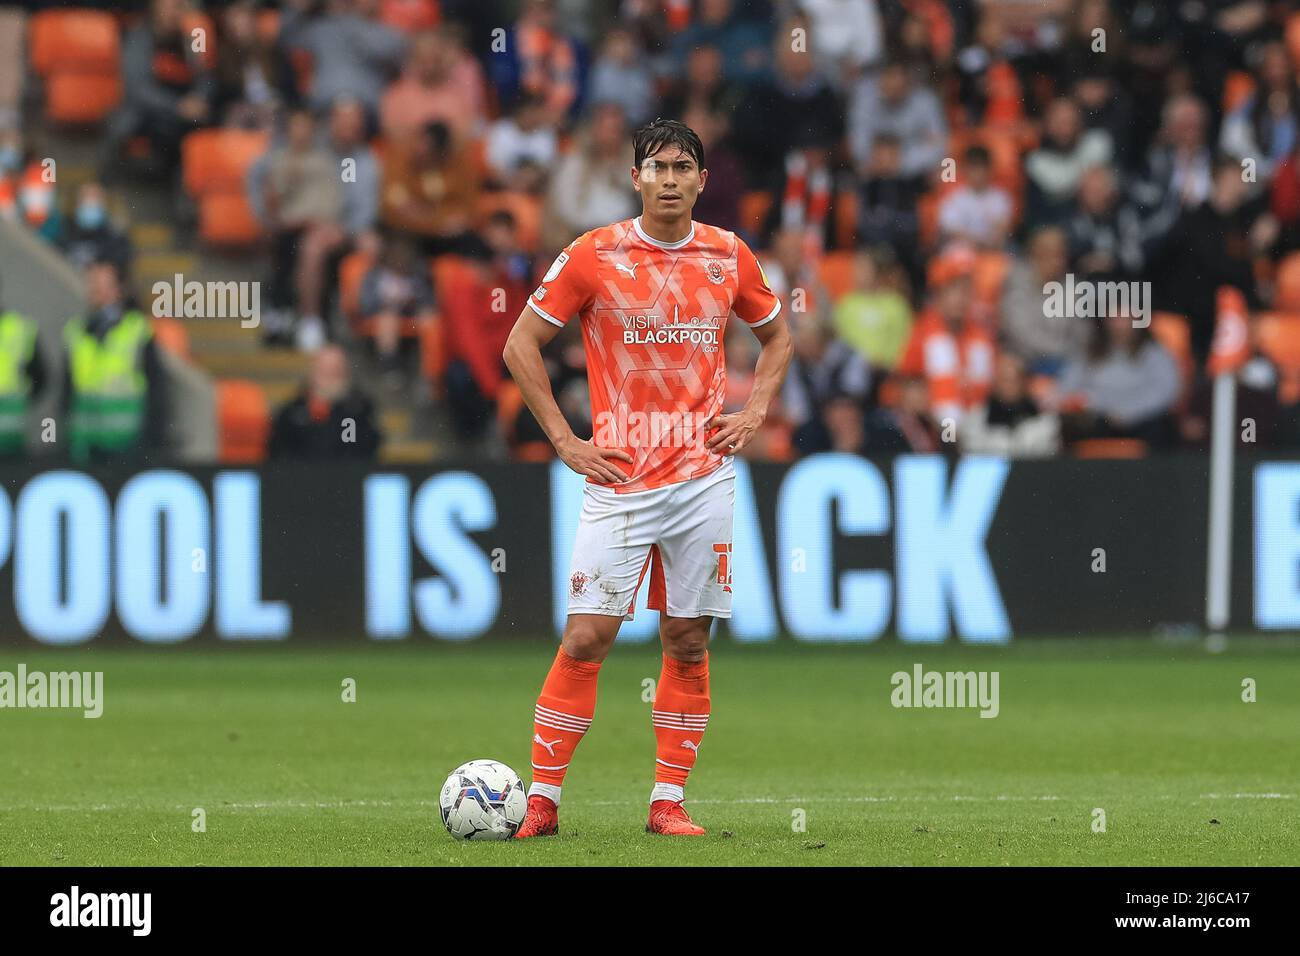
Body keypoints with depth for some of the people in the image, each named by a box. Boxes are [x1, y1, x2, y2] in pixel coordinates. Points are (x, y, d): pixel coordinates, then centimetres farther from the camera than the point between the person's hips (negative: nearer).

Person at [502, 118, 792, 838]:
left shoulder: (728, 257, 6)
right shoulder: (594, 256, -3)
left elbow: (776, 335, 24)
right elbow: (520, 345, 4)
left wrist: (754, 413, 8)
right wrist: (564, 441, -2)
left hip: (703, 476, 3)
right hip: (618, 481, -3)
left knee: (688, 643, 3)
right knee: (587, 638, -8)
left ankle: (669, 800, 11)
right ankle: (541, 800, -2)